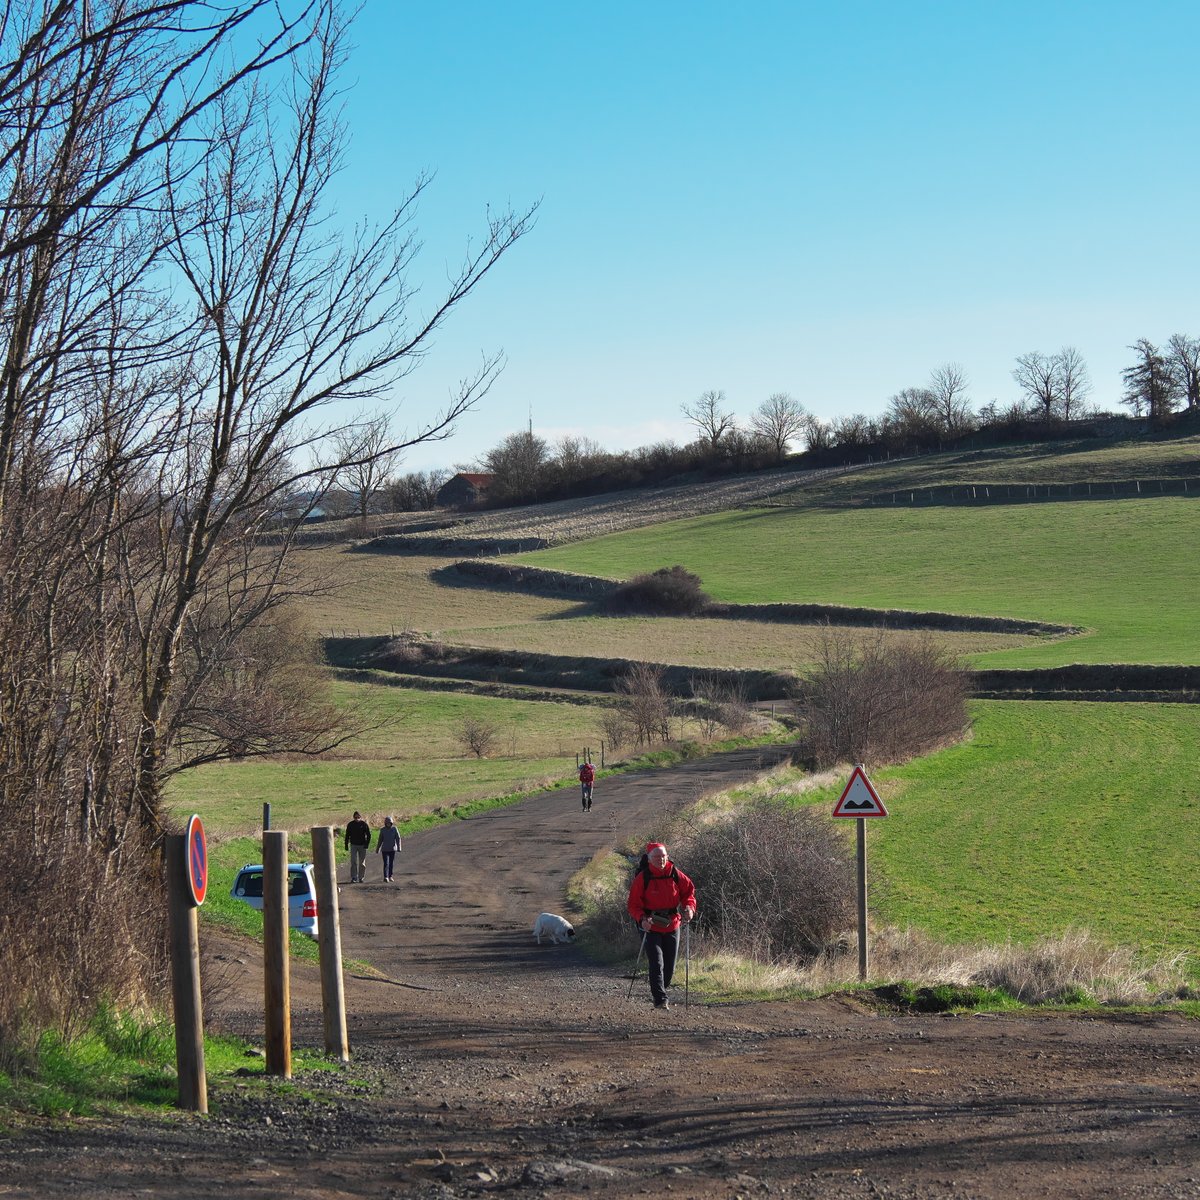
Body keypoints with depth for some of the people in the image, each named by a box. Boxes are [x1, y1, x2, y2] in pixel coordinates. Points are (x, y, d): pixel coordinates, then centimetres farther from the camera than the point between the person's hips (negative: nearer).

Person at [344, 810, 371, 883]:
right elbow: (347, 836, 8)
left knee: (362, 863, 4)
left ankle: (361, 878, 11)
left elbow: (368, 835, 1)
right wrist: (346, 845, 4)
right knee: (353, 862, -9)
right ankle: (354, 878, -8)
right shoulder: (350, 825, 1)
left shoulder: (364, 824, -3)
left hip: (362, 846, 0)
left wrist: (367, 844, -9)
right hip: (353, 845, 0)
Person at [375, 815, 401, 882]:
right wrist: (377, 849, 10)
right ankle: (385, 877, -20)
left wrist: (399, 848, -14)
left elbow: (398, 838, -6)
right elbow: (380, 840, 6)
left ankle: (390, 876, 23)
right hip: (385, 849, -1)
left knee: (391, 863, 9)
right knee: (386, 863, -12)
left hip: (392, 849, 1)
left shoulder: (394, 829, -4)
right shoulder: (382, 830, -2)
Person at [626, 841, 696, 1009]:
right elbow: (633, 904, -10)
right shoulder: (642, 878, -11)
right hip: (651, 927, -4)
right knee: (657, 964, -15)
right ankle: (660, 1000, -15)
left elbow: (689, 890, 11)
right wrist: (642, 919, -27)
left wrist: (689, 907, -8)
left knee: (669, 967, 11)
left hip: (672, 926, 4)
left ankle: (660, 991, 33)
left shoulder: (675, 874, -2)